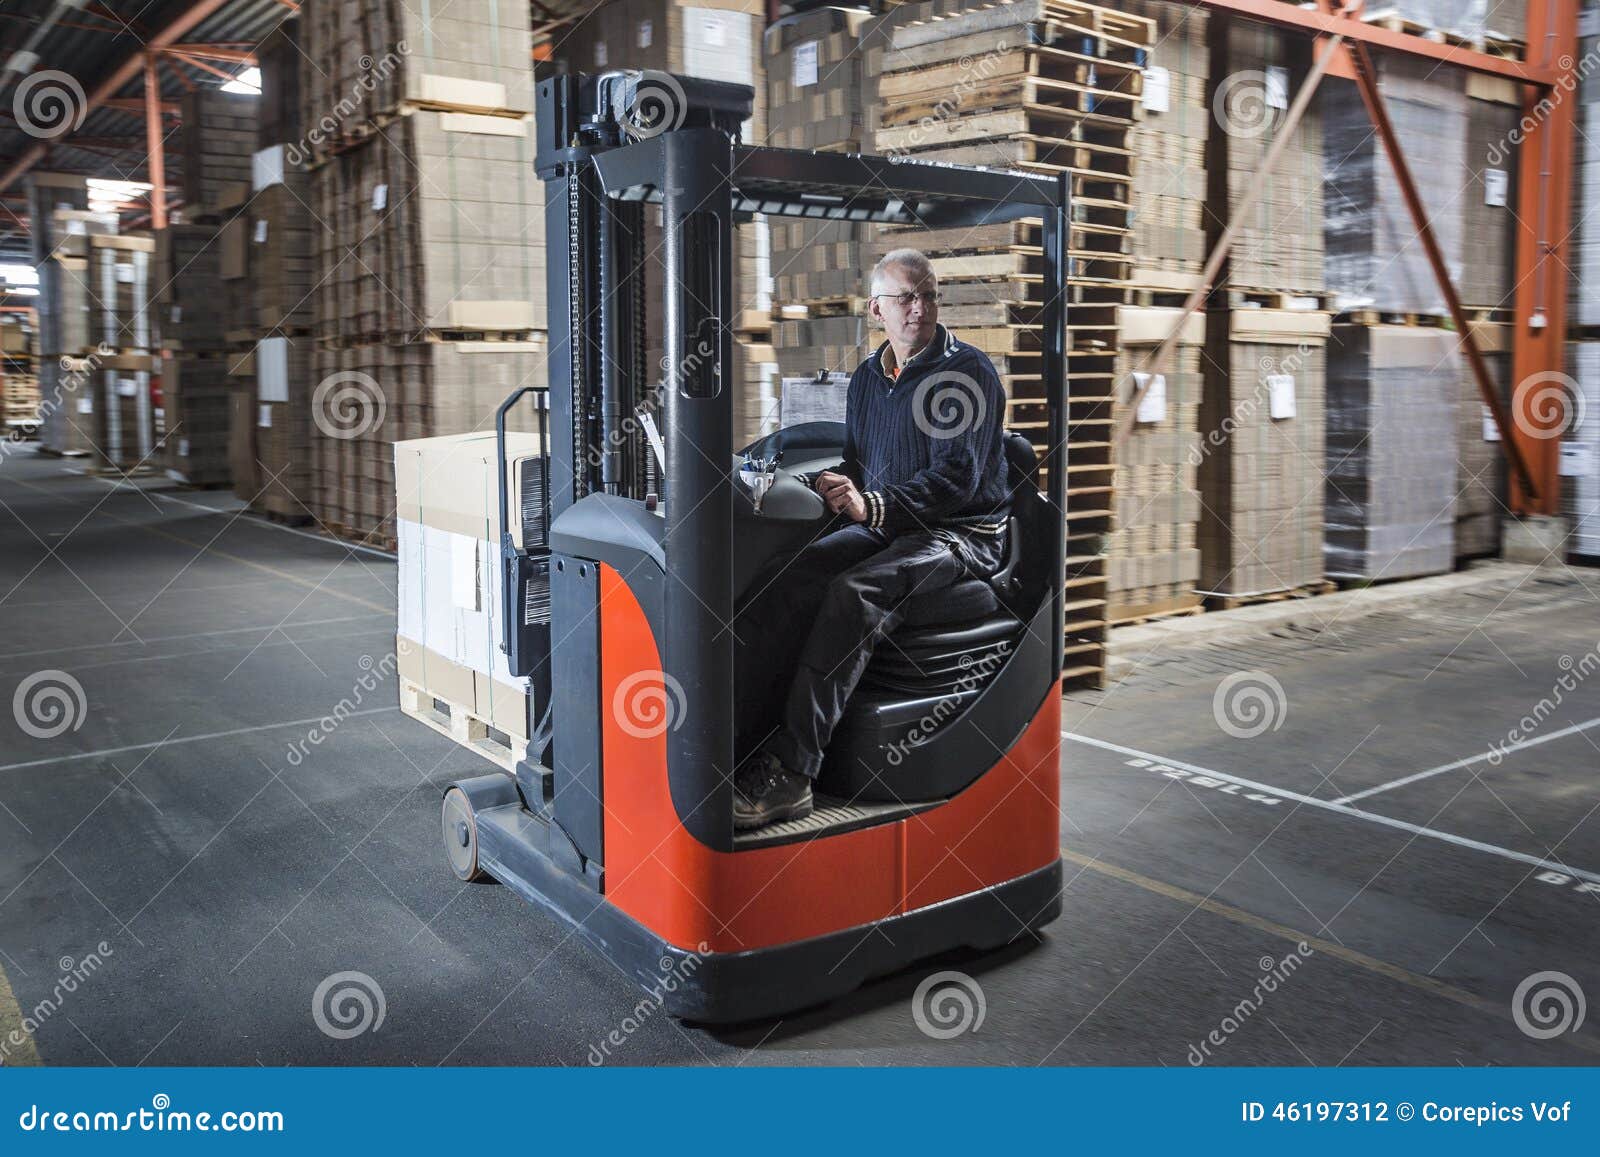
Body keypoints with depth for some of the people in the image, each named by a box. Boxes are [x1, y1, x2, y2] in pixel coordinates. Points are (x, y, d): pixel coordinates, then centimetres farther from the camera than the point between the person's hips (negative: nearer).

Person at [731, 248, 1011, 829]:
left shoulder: (968, 370, -5)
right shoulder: (866, 378, 16)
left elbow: (958, 477, -15)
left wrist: (873, 506, -27)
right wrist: (832, 483, 0)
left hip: (961, 534, -6)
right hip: (882, 529, 6)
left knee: (856, 591, -35)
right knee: (780, 582, -22)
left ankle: (788, 774, -38)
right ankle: (733, 744, -29)